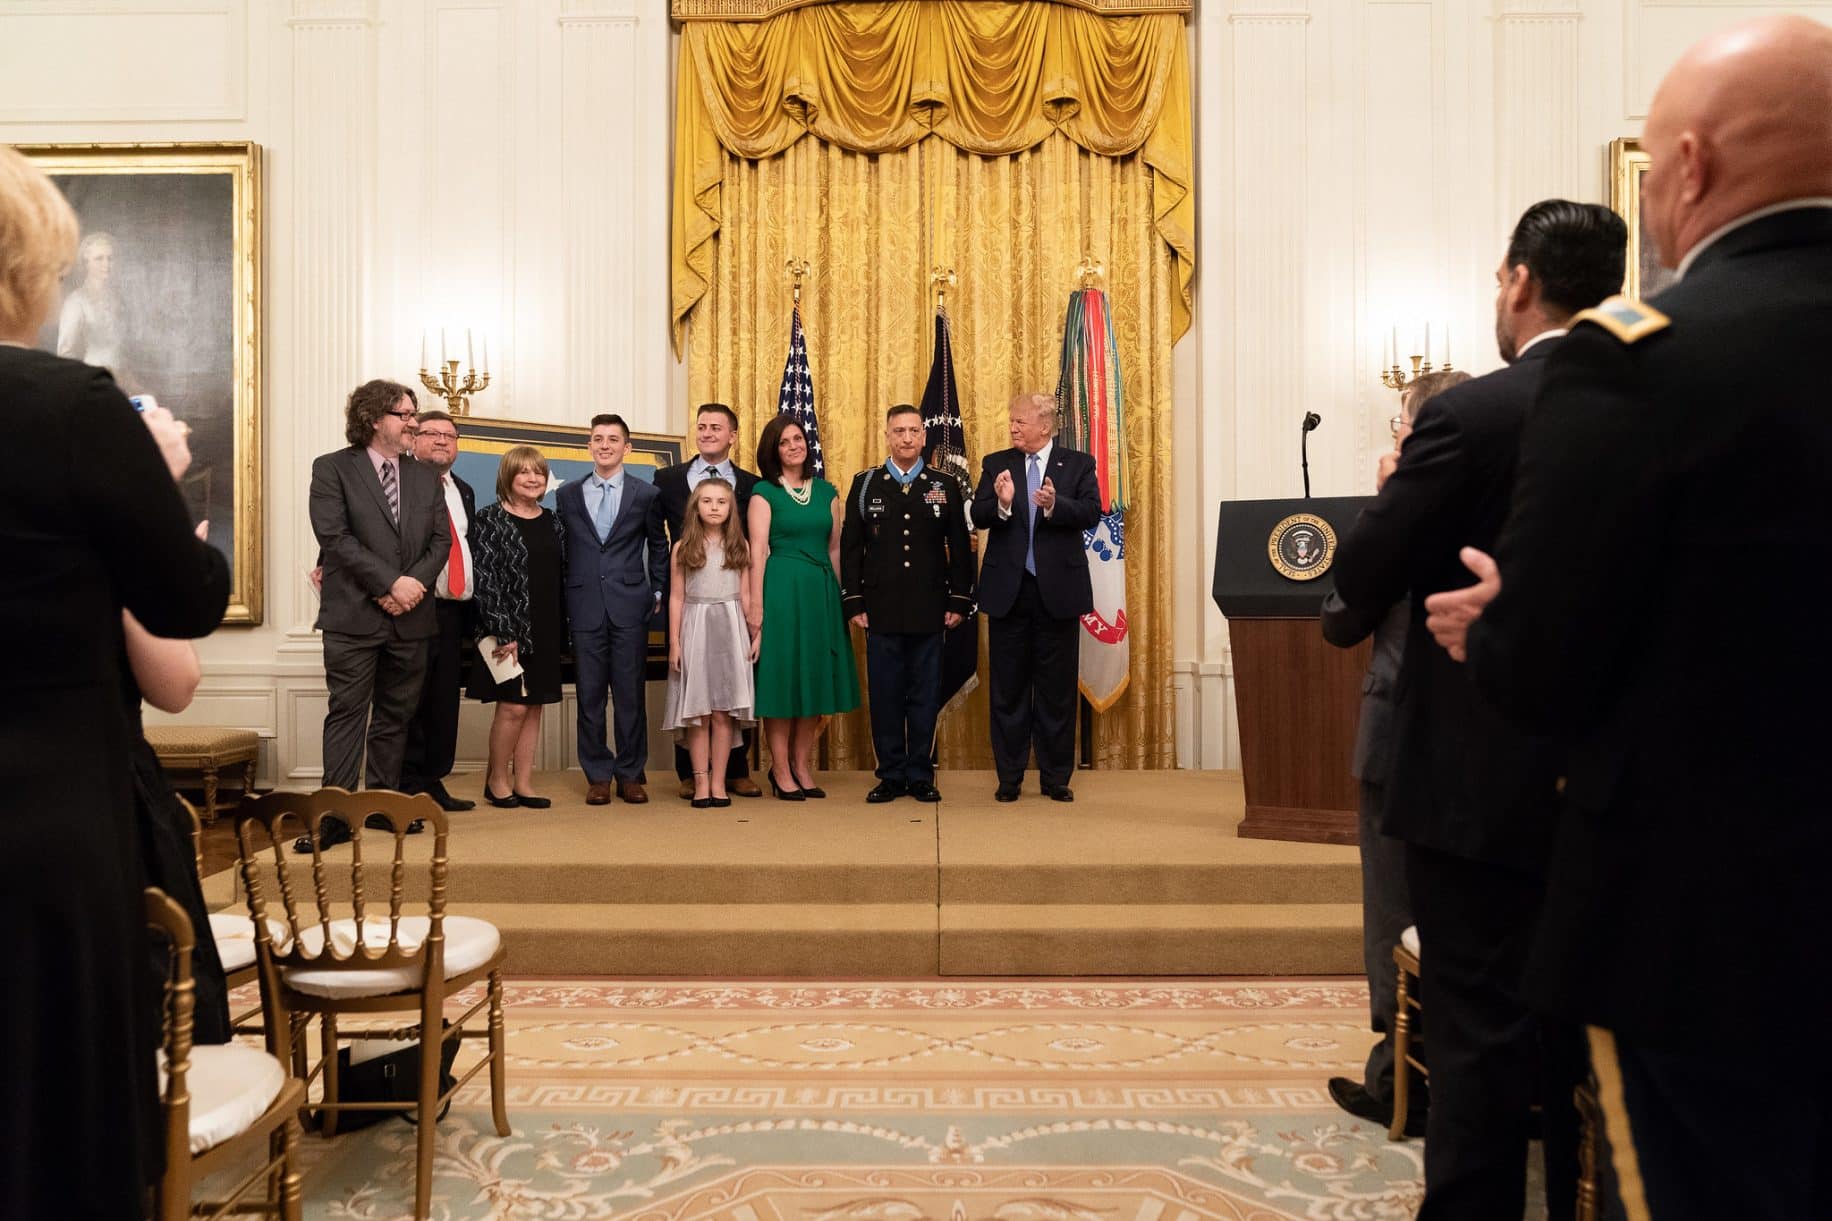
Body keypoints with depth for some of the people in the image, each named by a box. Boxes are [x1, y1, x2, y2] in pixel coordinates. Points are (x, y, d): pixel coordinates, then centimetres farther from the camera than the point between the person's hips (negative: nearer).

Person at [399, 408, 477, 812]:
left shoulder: (463, 492, 21)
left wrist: (472, 605, 16)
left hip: (454, 611, 7)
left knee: (445, 704, 10)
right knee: (411, 701, -3)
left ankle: (434, 783, 18)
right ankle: (408, 788, 5)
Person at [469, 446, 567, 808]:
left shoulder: (554, 521, 10)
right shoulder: (490, 519, -5)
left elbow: (562, 576, 11)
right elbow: (484, 578, -11)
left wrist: (563, 629, 6)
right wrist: (502, 632, -16)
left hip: (546, 631, 5)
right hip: (507, 630, -5)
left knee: (534, 706, 8)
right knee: (512, 706, -3)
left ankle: (523, 782, 16)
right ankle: (496, 779, 15)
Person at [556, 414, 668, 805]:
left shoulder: (646, 494, 6)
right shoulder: (567, 495, 10)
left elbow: (659, 546, 14)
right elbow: (559, 550, 12)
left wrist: (658, 592, 9)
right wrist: (563, 600, 6)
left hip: (630, 605, -1)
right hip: (585, 606, 1)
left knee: (631, 693, 2)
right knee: (590, 695, 4)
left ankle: (631, 775, 13)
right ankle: (597, 776, 13)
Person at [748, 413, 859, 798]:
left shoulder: (826, 491, 12)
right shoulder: (764, 492, -1)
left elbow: (835, 547, 12)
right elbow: (758, 550, -8)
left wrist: (840, 594, 7)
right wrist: (755, 603, -14)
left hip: (820, 591, 5)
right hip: (781, 589, -5)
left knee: (815, 676, 7)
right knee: (782, 677, 0)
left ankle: (803, 765, 18)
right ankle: (781, 769, 9)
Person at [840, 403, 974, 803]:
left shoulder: (946, 486, 7)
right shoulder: (865, 484, 6)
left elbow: (960, 548, 7)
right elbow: (850, 547, 5)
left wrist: (959, 601, 1)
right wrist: (853, 603, -1)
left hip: (929, 612, 0)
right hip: (881, 611, 0)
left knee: (925, 696, 5)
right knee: (885, 695, 4)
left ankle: (921, 775, 15)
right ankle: (891, 775, 14)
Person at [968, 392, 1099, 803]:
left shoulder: (1078, 464, 3)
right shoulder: (996, 464, 7)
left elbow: (1092, 512, -11)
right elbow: (978, 517, -4)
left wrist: (1054, 505, -28)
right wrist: (1002, 504, -24)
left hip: (1058, 589, -1)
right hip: (1008, 589, 1)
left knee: (1057, 688, 6)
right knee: (1008, 688, 7)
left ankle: (1056, 777, 16)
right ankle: (1009, 777, 17)